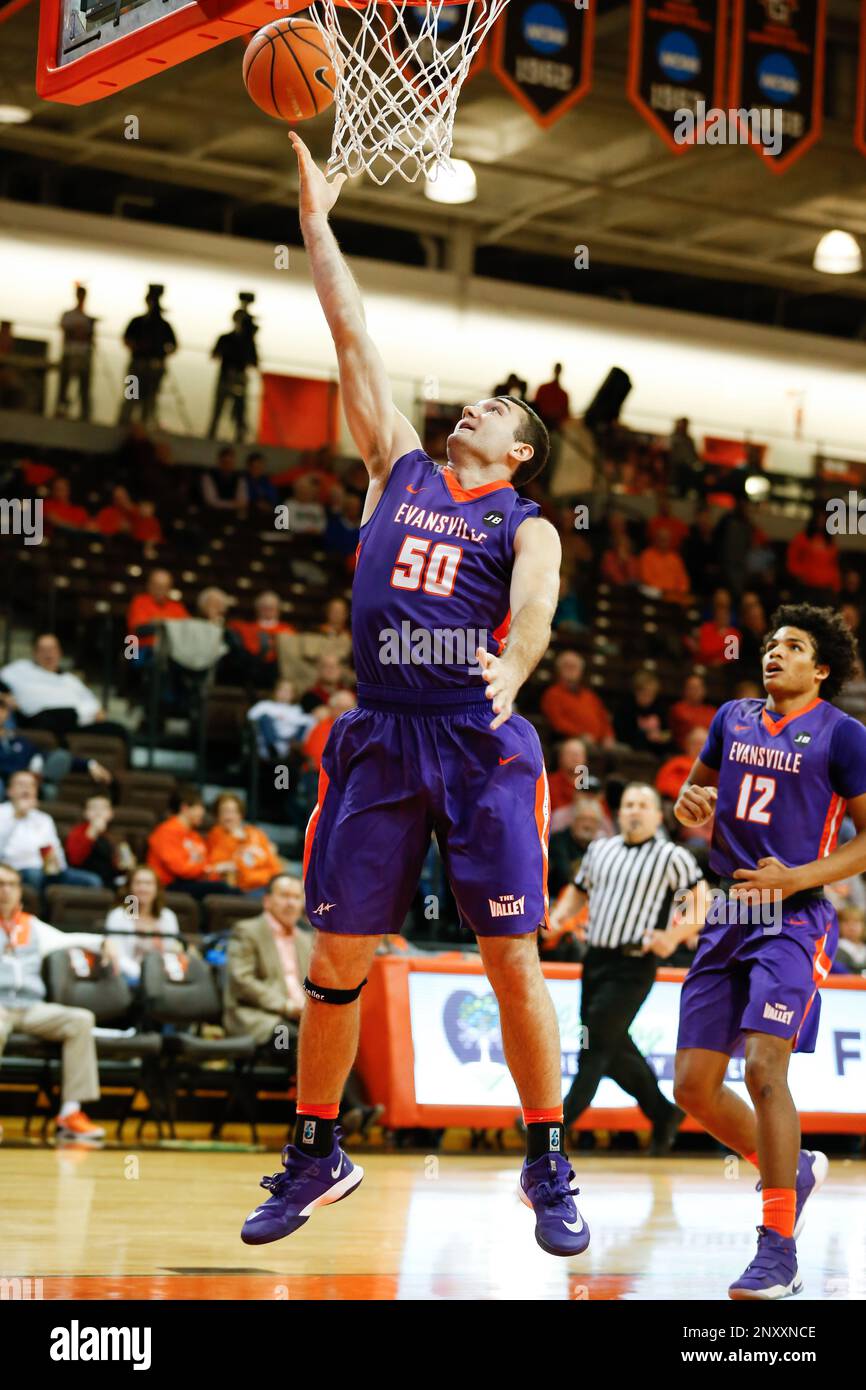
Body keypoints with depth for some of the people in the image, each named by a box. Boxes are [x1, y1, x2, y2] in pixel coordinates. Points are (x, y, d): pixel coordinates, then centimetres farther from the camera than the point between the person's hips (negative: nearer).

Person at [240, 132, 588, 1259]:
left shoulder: (525, 524, 6)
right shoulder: (400, 469, 16)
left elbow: (534, 605, -15)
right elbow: (353, 334, 15)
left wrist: (512, 665, -37)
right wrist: (314, 218, 14)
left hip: (481, 743, -3)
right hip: (378, 737, 3)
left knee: (513, 960, -4)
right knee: (336, 959, 3)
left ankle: (549, 1166, 6)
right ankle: (315, 1156, 16)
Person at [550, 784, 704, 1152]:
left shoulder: (672, 858, -3)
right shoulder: (599, 850, 13)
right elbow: (579, 890, 26)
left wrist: (674, 936, -18)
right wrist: (559, 915, 7)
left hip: (633, 967, -6)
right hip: (595, 959, 6)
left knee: (596, 1043, -11)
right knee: (614, 1051, 11)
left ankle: (560, 1122, -11)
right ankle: (663, 1114, 28)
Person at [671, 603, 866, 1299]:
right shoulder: (733, 718, 13)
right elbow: (698, 783, 29)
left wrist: (797, 878, -16)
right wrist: (690, 803, 4)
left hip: (793, 920, -6)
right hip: (728, 916, 6)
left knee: (764, 1068, -21)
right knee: (693, 1086, 3)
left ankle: (778, 1252, -15)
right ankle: (793, 1169, 29)